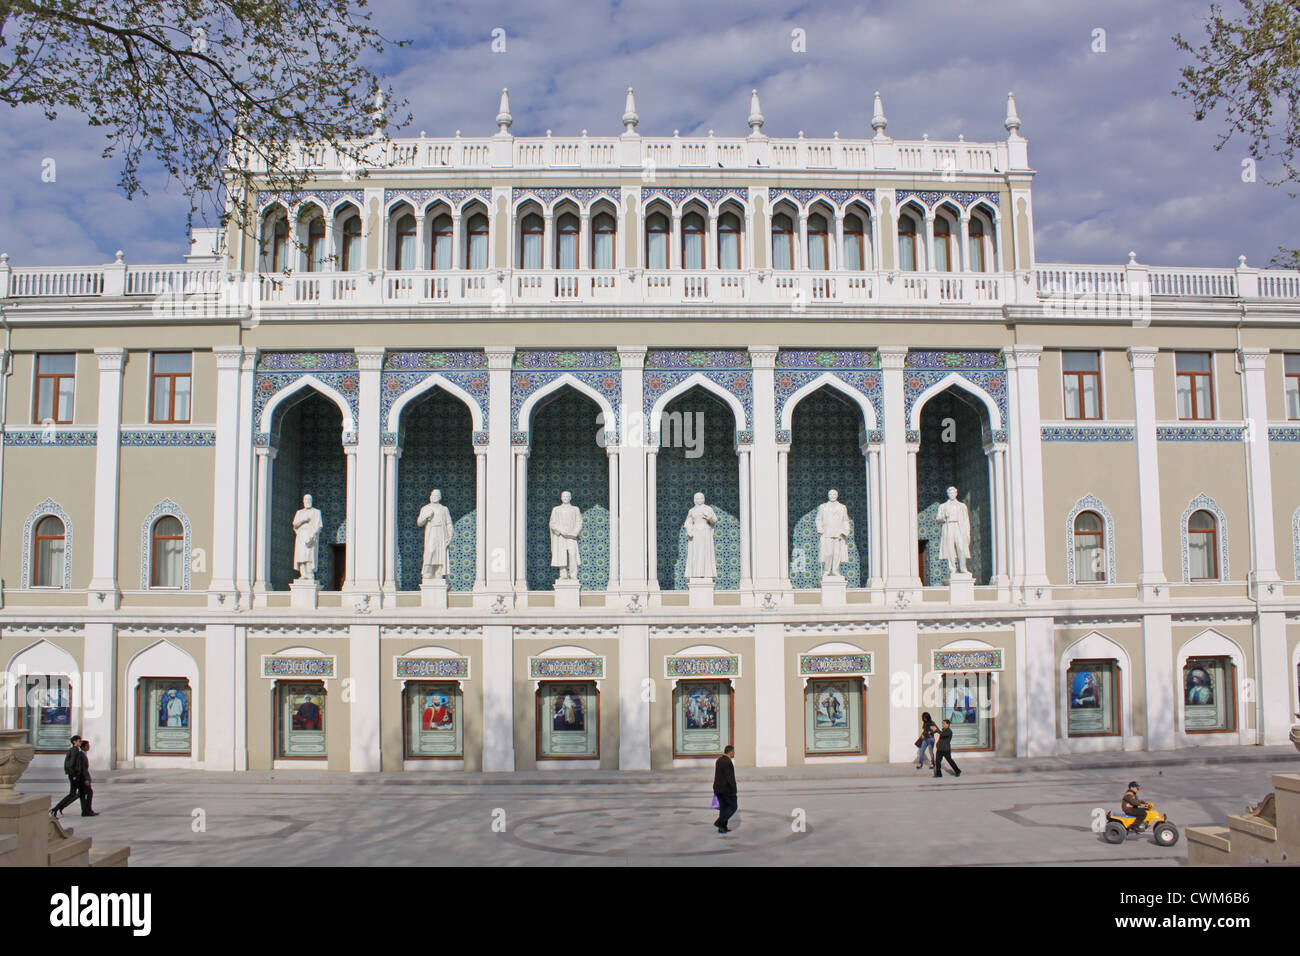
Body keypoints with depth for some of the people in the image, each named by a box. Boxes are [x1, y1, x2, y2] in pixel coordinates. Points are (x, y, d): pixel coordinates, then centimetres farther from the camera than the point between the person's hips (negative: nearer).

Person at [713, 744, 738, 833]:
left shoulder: (719, 760, 10)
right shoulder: (728, 762, -19)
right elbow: (730, 778, -21)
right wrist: (734, 792, -16)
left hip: (718, 788, 9)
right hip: (726, 789, -9)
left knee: (723, 808, 12)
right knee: (733, 807, 2)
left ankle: (722, 828, 12)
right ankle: (719, 822, -6)